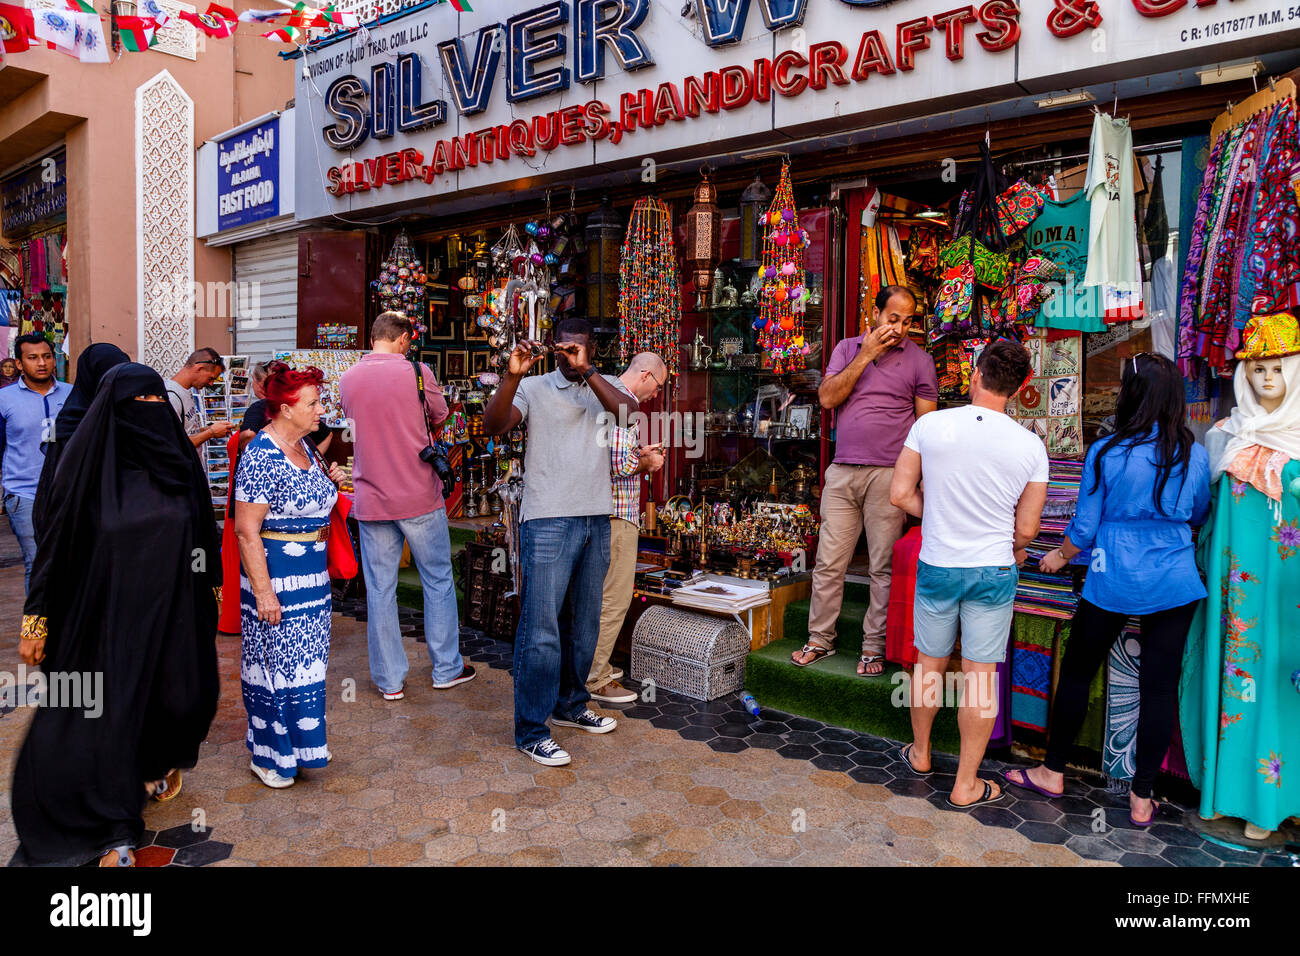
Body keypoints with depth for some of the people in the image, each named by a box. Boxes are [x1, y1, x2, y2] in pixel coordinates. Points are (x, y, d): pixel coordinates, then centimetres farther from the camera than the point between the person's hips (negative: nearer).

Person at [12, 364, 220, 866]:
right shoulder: (87, 463, -9)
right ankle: (118, 835, 17)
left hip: (172, 610, 3)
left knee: (180, 700, 11)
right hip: (108, 612, -3)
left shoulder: (177, 458, 1)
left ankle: (162, 756, 46)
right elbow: (55, 542, -6)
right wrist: (35, 619, -7)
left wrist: (205, 595, 9)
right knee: (106, 716, 1)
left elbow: (201, 536, 8)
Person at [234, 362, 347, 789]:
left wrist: (330, 483, 6)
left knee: (304, 664, 17)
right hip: (276, 578, -9)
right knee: (274, 666, 4)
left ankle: (295, 746, 33)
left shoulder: (303, 446, 8)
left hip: (312, 576, 9)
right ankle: (268, 757, 21)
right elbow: (247, 529, -21)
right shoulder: (261, 457, -19)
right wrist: (261, 591, -22)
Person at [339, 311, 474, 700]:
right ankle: (447, 668, 20)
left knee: (380, 589, 9)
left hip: (370, 501, 3)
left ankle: (390, 680, 17)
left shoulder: (348, 380, 4)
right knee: (438, 581, 11)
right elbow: (440, 418, 5)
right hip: (419, 497, -3)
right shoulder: (416, 372, -8)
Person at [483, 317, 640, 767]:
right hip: (547, 521, -4)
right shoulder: (534, 388, 2)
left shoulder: (605, 387, 12)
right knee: (542, 627, -5)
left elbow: (627, 412, -11)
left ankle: (570, 705, 33)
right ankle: (531, 730, 4)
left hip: (596, 521, 5)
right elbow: (494, 425, -13)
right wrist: (511, 376, -26)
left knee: (584, 623, 16)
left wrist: (585, 371, -18)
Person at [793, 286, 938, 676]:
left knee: (884, 567, 2)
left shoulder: (919, 360, 5)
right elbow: (827, 398, -2)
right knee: (828, 563, 5)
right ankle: (820, 640, 18)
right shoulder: (847, 348, 12)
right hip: (842, 473, 2)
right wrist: (866, 354, -6)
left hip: (889, 475, -2)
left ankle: (874, 647, 14)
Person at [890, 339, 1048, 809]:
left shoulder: (930, 424, -11)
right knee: (980, 676, 9)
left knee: (929, 662, 19)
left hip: (936, 565, 1)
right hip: (993, 573, -1)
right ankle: (966, 784, 19)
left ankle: (920, 753, 38)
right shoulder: (1030, 445, -10)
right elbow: (1026, 528, -5)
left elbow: (900, 494, -7)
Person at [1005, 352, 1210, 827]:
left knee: (1077, 672, 12)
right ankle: (1142, 798, 16)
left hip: (1112, 582, -2)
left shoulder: (1105, 453, -10)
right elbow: (1200, 517, 15)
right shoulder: (1195, 456, -2)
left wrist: (1059, 555, 13)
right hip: (1175, 584, 3)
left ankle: (1053, 771, 24)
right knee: (1159, 686, 8)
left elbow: (1084, 528, -5)